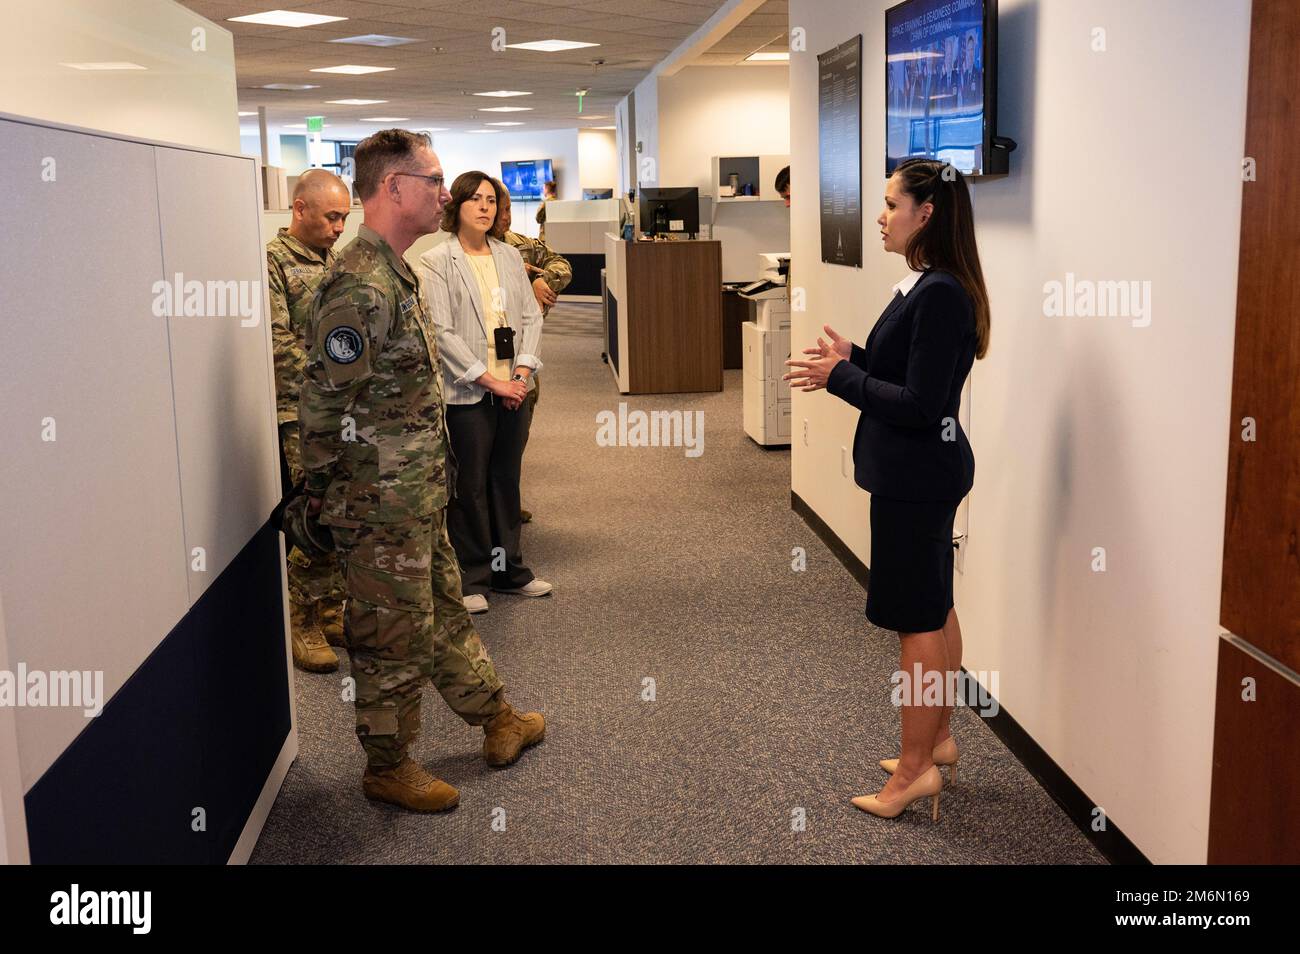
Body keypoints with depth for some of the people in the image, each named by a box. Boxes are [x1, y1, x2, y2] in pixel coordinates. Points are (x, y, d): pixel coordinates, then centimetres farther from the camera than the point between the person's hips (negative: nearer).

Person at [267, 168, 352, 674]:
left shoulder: (336, 260, 15)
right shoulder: (273, 261, -8)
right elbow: (278, 344, -15)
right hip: (304, 414, -7)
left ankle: (330, 611, 24)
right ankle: (303, 625, 9)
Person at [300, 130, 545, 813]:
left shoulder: (395, 275, 10)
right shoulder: (360, 288, -23)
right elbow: (322, 408, -22)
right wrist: (330, 497, -12)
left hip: (420, 501, 10)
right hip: (382, 511, -10)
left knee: (446, 614, 23)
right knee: (395, 638, 6)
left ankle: (497, 721, 39)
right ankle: (388, 769, 24)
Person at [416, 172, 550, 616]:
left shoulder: (510, 256, 11)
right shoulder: (436, 261, -6)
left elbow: (530, 317, 9)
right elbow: (442, 332, -12)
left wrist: (522, 371, -6)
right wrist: (490, 380, -15)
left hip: (514, 389, 5)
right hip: (467, 393, -5)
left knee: (506, 480, 13)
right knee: (470, 486, 3)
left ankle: (507, 568, 25)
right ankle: (472, 578, 15)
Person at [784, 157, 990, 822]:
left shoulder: (939, 294, -21)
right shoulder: (929, 285, 9)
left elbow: (918, 404, -23)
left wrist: (841, 377, -15)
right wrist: (853, 358, 4)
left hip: (916, 478, -10)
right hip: (926, 471, 10)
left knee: (916, 620, -1)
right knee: (935, 610, 18)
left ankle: (915, 770, 11)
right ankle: (937, 740, 33)